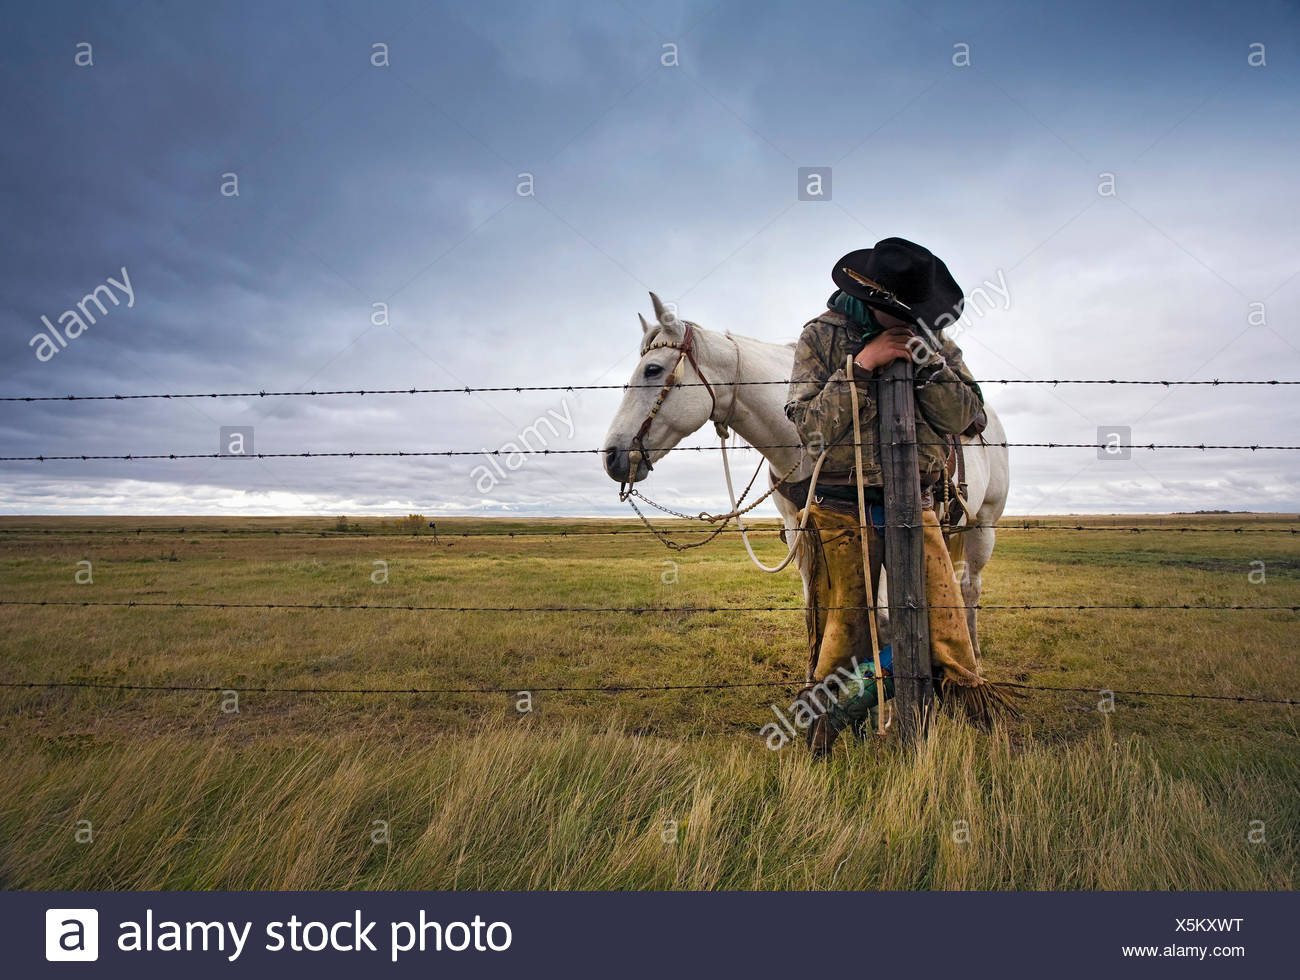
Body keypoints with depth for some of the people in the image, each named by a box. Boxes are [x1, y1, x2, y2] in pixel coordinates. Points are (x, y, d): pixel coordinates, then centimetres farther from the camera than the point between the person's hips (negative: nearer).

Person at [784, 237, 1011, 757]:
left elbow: (964, 416, -2)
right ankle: (822, 716, 28)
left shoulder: (931, 336, 6)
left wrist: (925, 359, -15)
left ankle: (980, 727, 22)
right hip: (842, 512, -2)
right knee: (844, 636, 5)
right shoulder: (821, 335, -3)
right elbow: (810, 427, -12)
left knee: (947, 633, 4)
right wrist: (861, 365, -19)